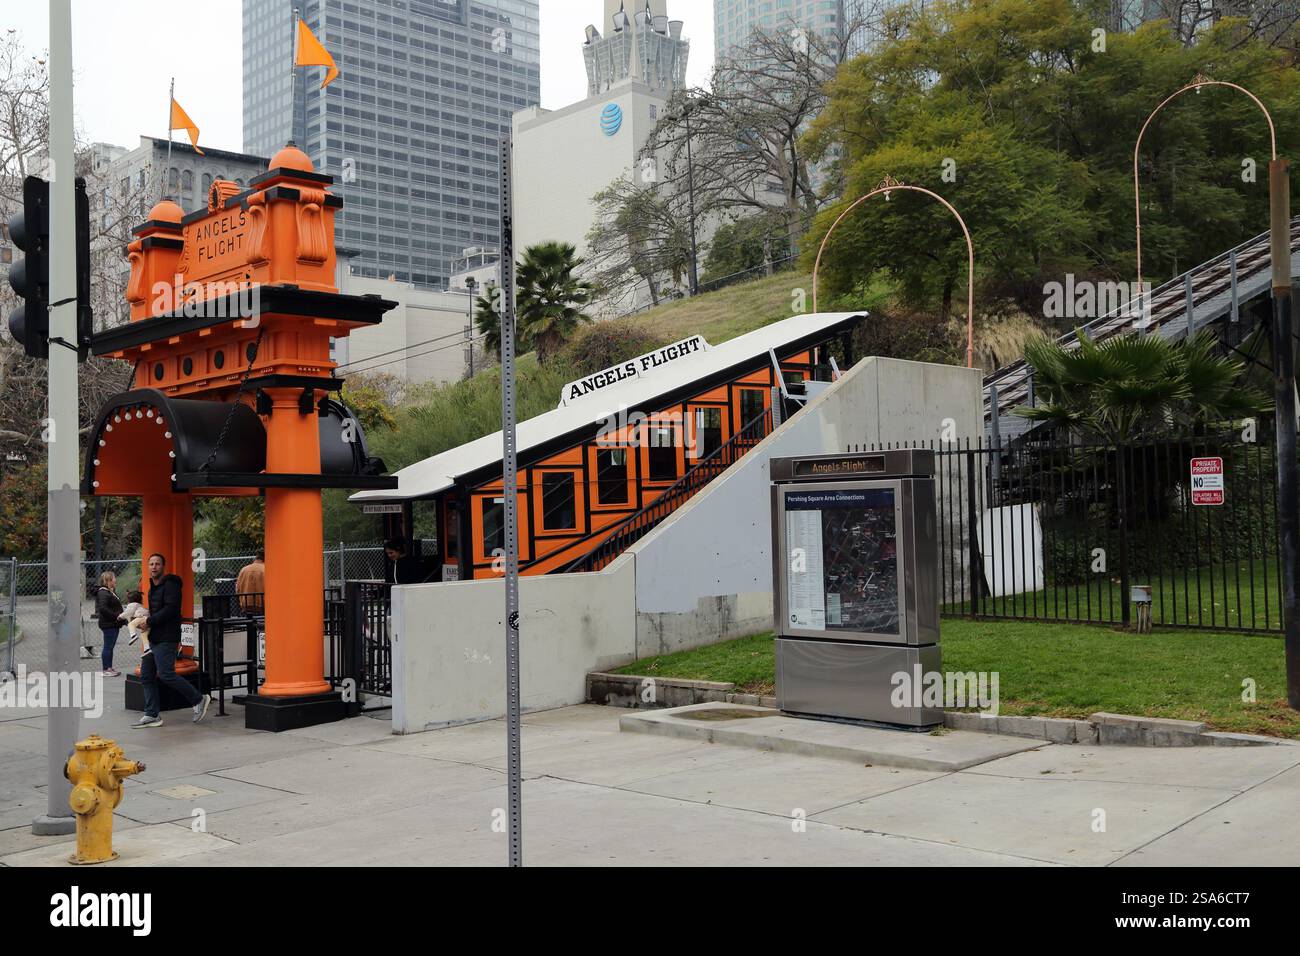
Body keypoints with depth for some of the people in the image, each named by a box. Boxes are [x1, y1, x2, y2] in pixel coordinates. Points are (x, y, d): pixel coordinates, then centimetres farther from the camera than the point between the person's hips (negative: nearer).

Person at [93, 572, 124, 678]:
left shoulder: (110, 592, 17)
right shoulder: (103, 593, -16)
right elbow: (103, 608, -25)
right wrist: (116, 616, -22)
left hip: (113, 624, 10)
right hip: (108, 624, -10)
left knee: (110, 646, 15)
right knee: (108, 646, -3)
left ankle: (109, 667, 23)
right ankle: (106, 670, 2)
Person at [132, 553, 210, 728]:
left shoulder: (170, 585, -10)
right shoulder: (153, 587, 20)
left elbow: (170, 609, -21)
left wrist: (149, 621, -19)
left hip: (166, 639, -10)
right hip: (154, 638, 10)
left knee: (165, 674, -14)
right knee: (146, 675, 6)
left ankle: (198, 700, -1)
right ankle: (152, 715, 10)